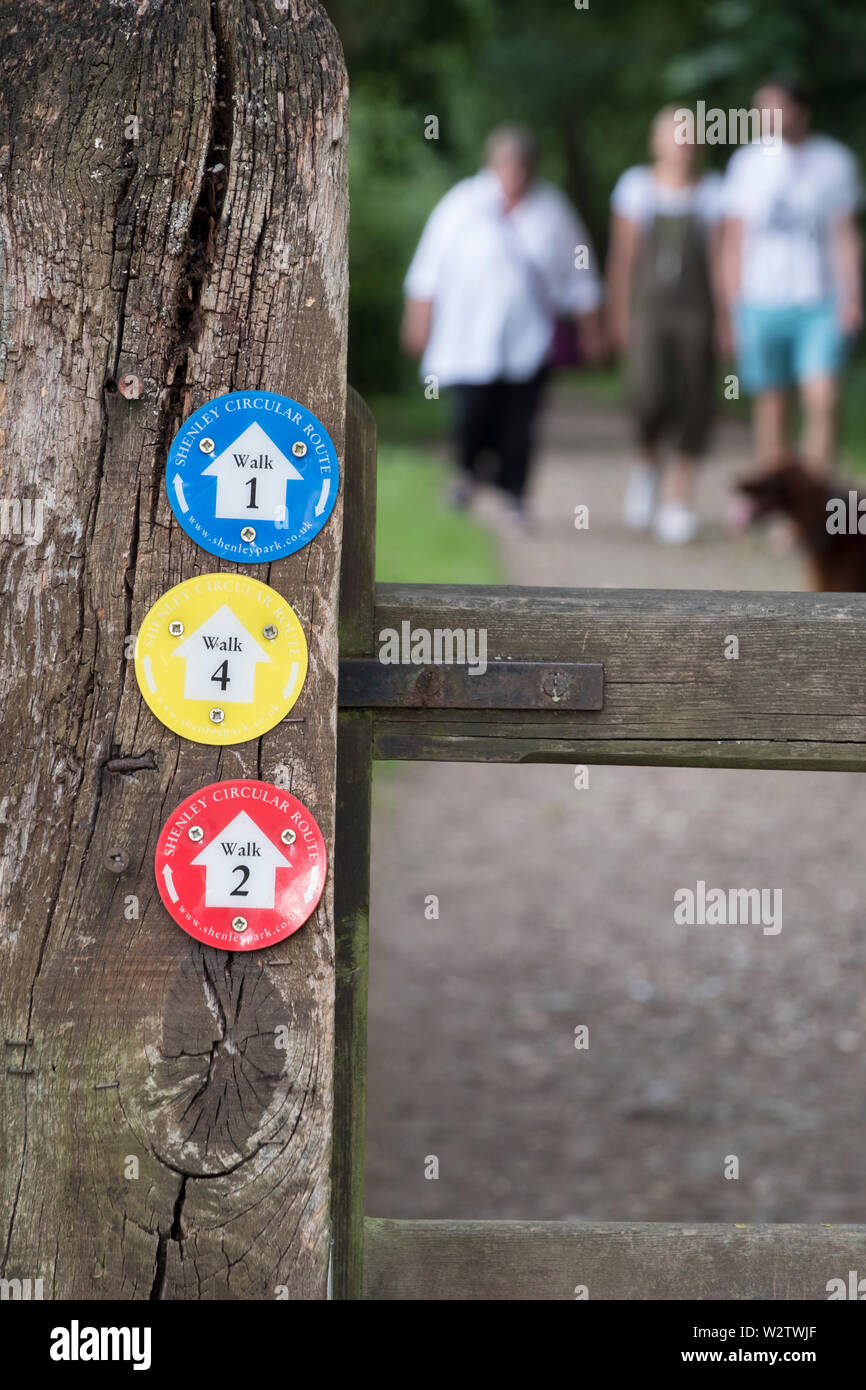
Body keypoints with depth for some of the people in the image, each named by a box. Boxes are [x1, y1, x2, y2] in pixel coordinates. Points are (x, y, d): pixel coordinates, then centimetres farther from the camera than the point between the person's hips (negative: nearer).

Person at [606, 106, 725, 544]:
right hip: (648, 310, -1)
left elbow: (719, 260, 4)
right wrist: (617, 315, 3)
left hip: (695, 314, 1)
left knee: (692, 405, -4)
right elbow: (622, 256, 5)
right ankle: (650, 463, 14)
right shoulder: (637, 186, 2)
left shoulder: (711, 192, 4)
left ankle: (677, 498, 9)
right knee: (650, 398, -16)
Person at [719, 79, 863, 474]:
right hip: (762, 305, 1)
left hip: (819, 307, -1)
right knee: (771, 406, 5)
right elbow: (734, 242, 9)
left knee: (823, 402, -14)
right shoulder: (747, 163, 5)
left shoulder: (834, 160, 3)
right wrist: (732, 310, 6)